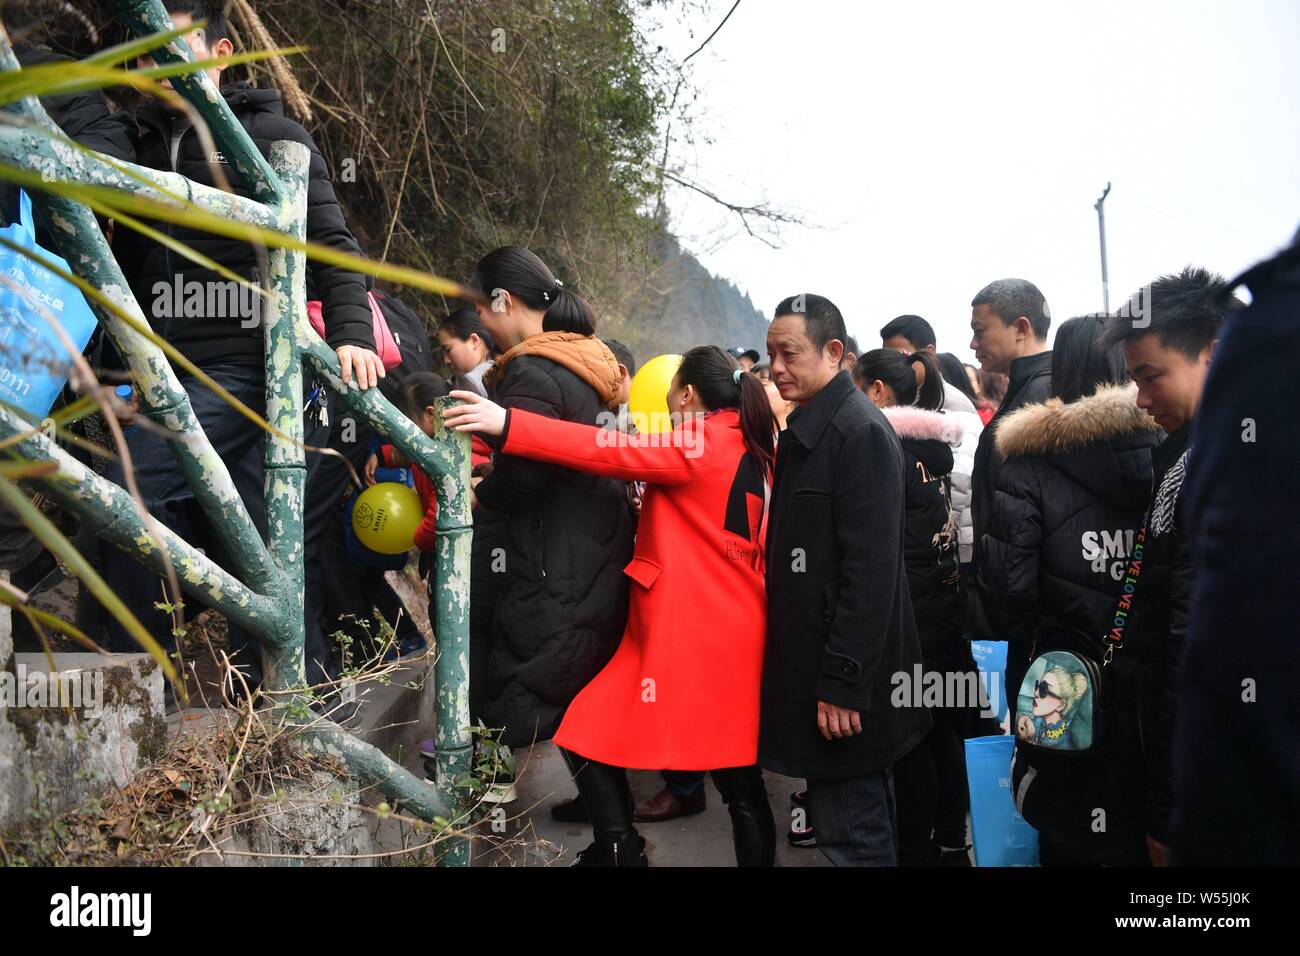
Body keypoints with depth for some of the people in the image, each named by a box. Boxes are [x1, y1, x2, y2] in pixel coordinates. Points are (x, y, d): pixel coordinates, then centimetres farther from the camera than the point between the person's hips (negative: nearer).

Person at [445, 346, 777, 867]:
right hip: (732, 631, 9)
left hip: (690, 636, -9)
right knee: (736, 770, 12)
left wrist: (508, 425, -26)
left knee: (592, 743, 0)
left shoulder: (699, 446, -11)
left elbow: (610, 451, -21)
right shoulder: (750, 451, 14)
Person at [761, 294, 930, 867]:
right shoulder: (805, 430, 14)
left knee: (850, 836, 0)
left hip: (843, 675, -10)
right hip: (811, 661, 10)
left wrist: (843, 683, -23)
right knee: (857, 823, 20)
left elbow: (871, 573, -22)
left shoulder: (860, 432, -17)